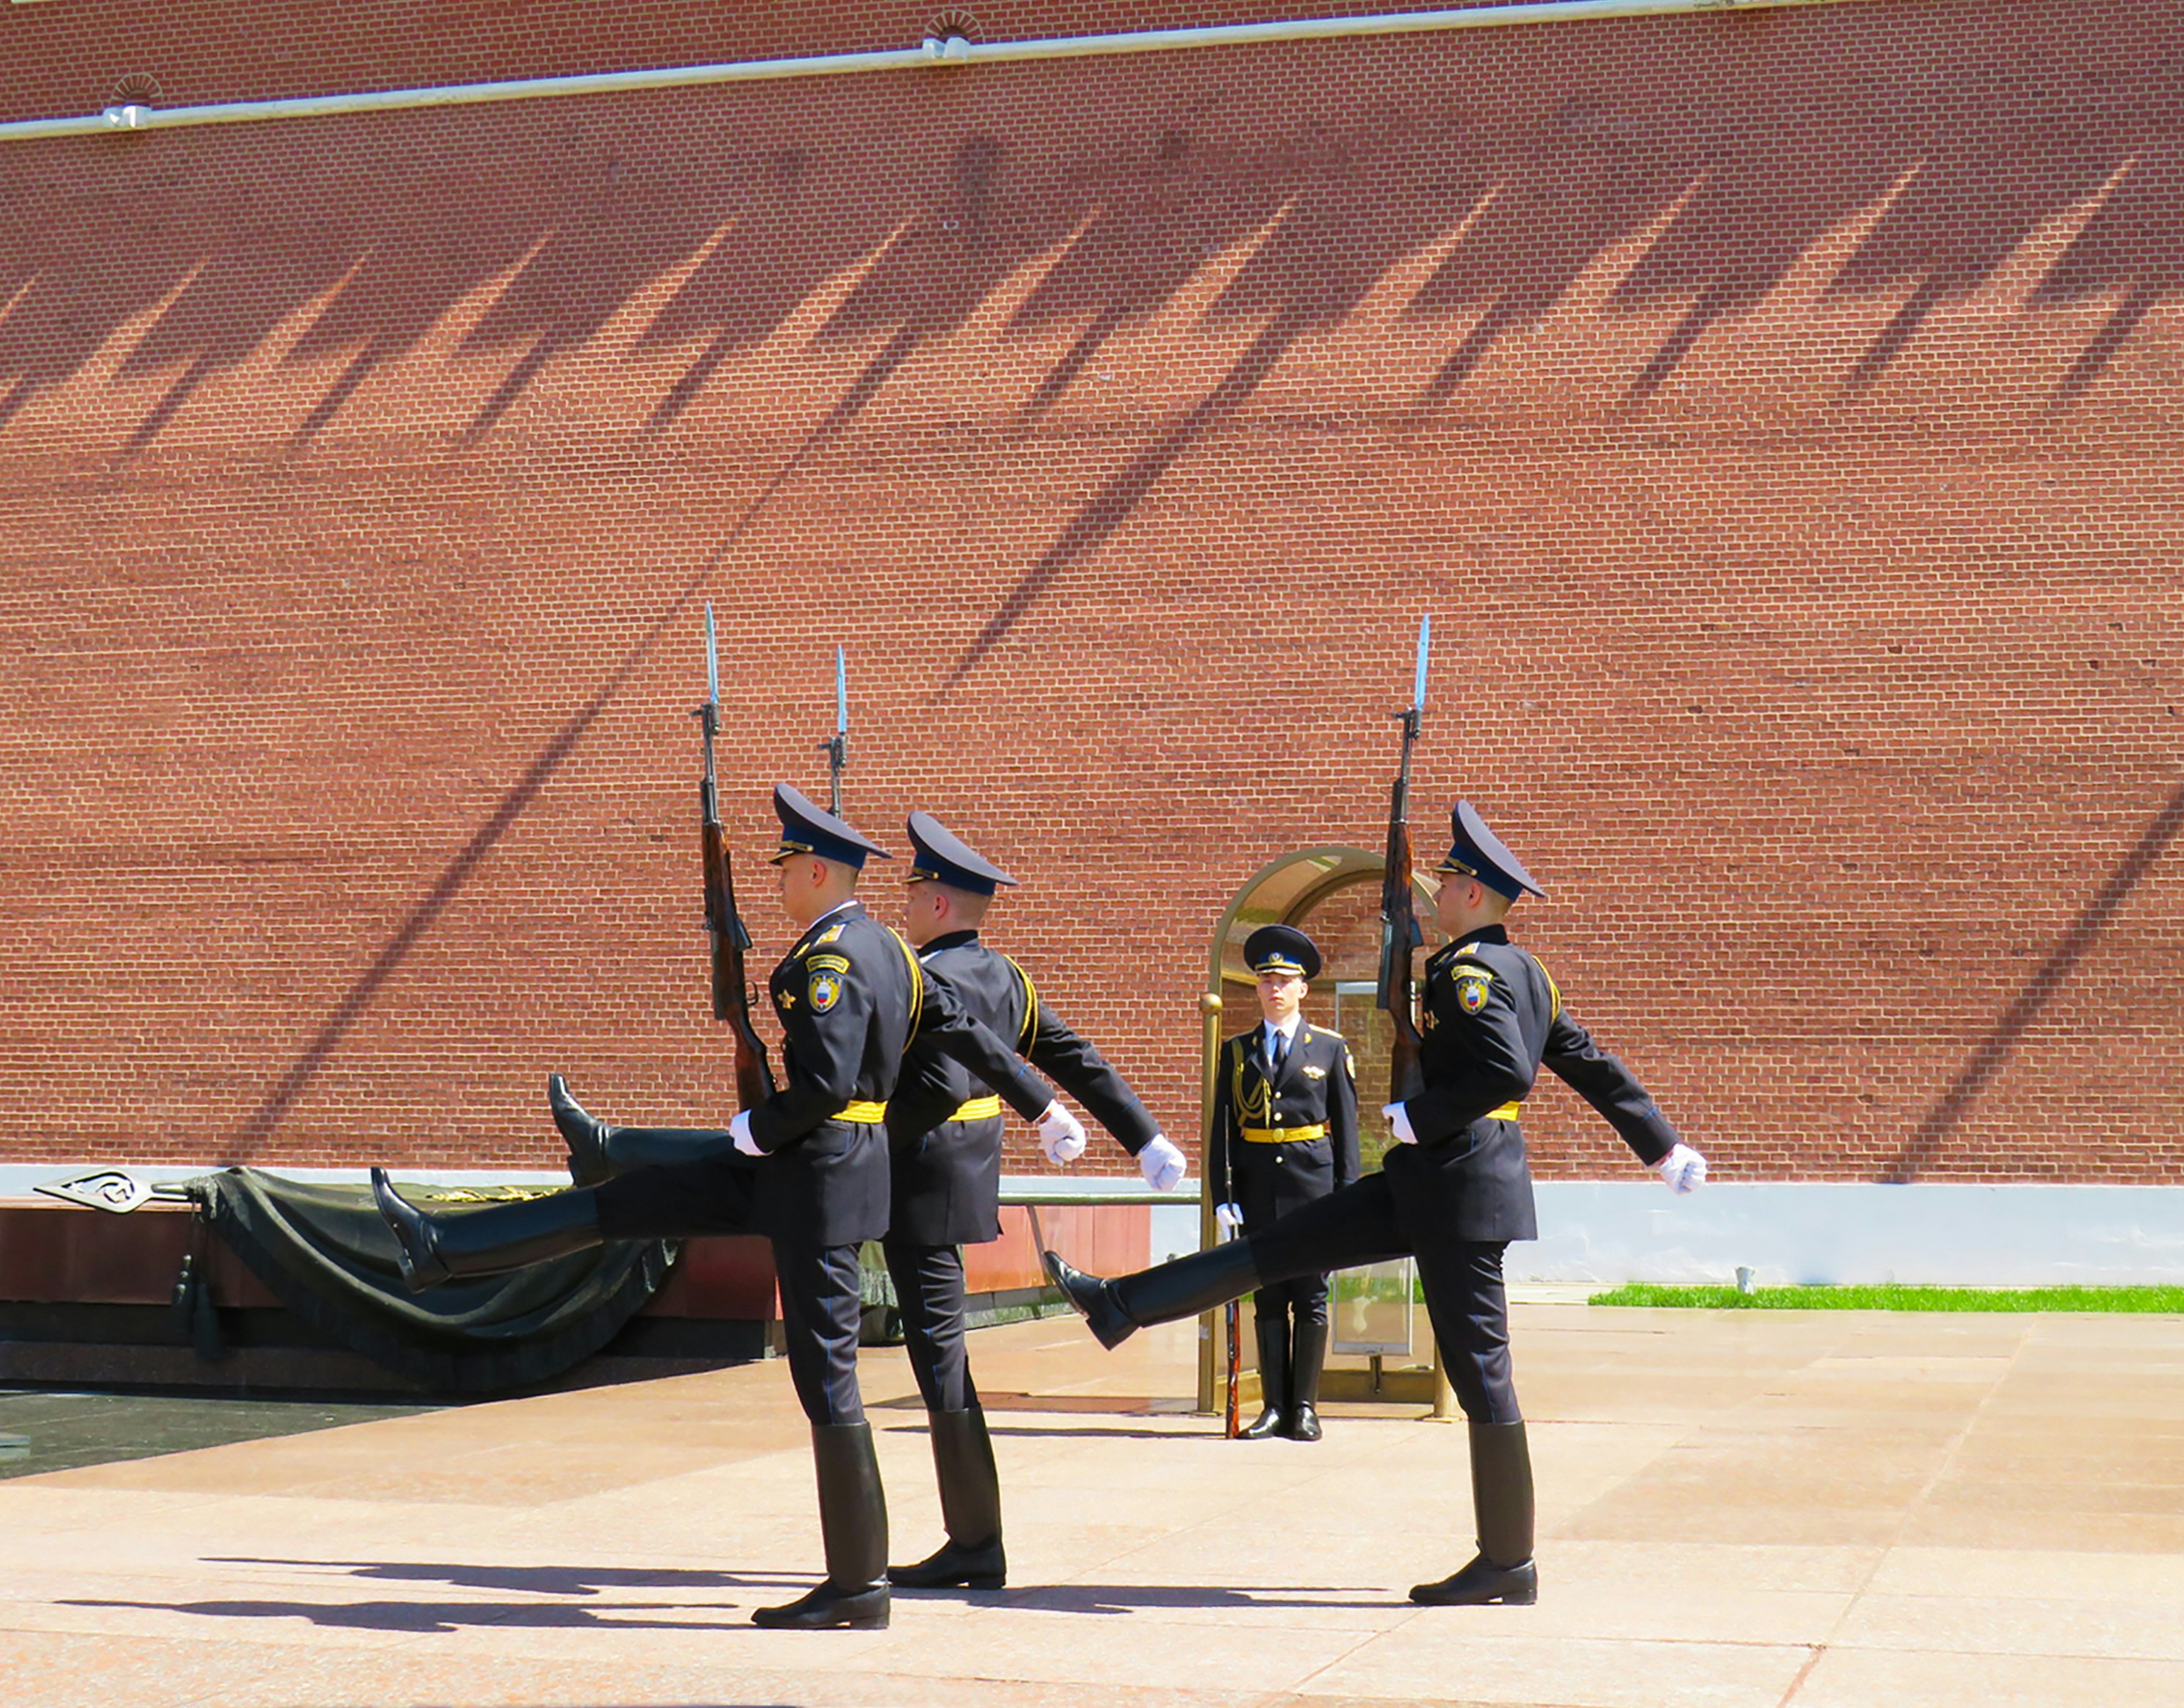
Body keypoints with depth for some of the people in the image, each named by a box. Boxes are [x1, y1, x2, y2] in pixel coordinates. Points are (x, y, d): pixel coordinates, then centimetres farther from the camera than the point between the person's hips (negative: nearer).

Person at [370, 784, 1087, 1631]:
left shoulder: (829, 959, -18)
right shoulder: (884, 945, 12)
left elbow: (825, 1084, -27)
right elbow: (965, 1031, 18)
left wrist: (755, 1130, -10)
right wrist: (1045, 1108, 26)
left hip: (820, 1177, -10)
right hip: (795, 1169, 10)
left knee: (824, 1374, -4)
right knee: (627, 1199, 9)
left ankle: (860, 1584, 2)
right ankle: (442, 1247, 13)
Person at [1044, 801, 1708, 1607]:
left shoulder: (1469, 970, -14)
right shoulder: (1526, 972, 15)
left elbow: (1506, 1072, -28)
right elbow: (1596, 1068, 20)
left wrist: (1415, 1117, -17)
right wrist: (1666, 1149, 27)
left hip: (1458, 1184, -10)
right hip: (1427, 1184, 10)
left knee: (1478, 1365, -4)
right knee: (1278, 1246, 8)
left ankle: (1508, 1562, 3)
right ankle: (1118, 1306, 11)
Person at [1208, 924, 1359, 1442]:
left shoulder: (1330, 1049, 5)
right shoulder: (1236, 1052, 10)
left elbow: (1346, 1128, 4)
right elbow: (1222, 1129, 8)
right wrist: (1223, 1197, -1)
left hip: (1313, 1187, -2)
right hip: (1258, 1190, 2)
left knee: (1311, 1301, 0)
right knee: (1268, 1301, 5)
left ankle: (1305, 1408, 7)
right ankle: (1274, 1407, 10)